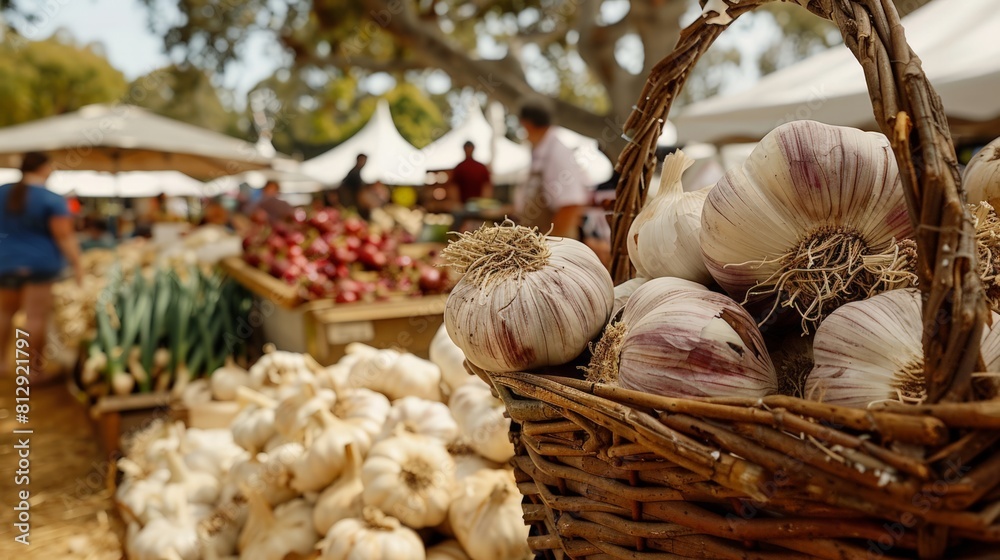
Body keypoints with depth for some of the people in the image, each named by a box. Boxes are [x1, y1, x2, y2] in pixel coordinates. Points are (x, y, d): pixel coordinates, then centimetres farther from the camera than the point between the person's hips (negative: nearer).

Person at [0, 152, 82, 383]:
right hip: (40, 264, -5)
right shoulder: (52, 200, -13)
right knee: (37, 316, -1)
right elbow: (65, 236, -16)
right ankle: (33, 368, 4)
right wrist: (76, 264, -12)